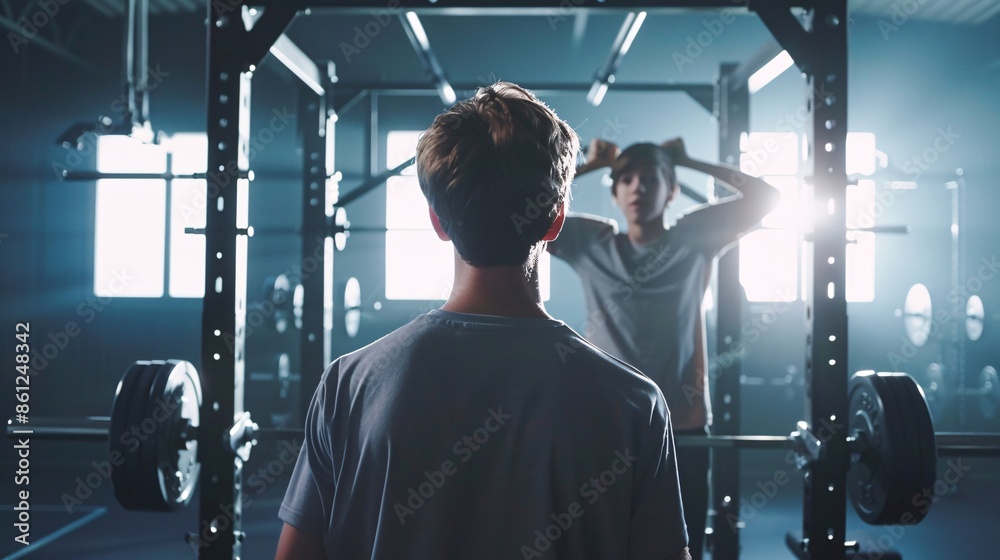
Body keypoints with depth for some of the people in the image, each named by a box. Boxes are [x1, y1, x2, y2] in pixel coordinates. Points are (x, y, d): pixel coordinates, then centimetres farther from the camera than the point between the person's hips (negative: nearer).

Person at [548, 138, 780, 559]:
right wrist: (587, 165, 4)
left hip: (682, 426, 0)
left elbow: (765, 196, -2)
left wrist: (687, 161, 3)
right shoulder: (590, 243, 4)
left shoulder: (694, 239, 4)